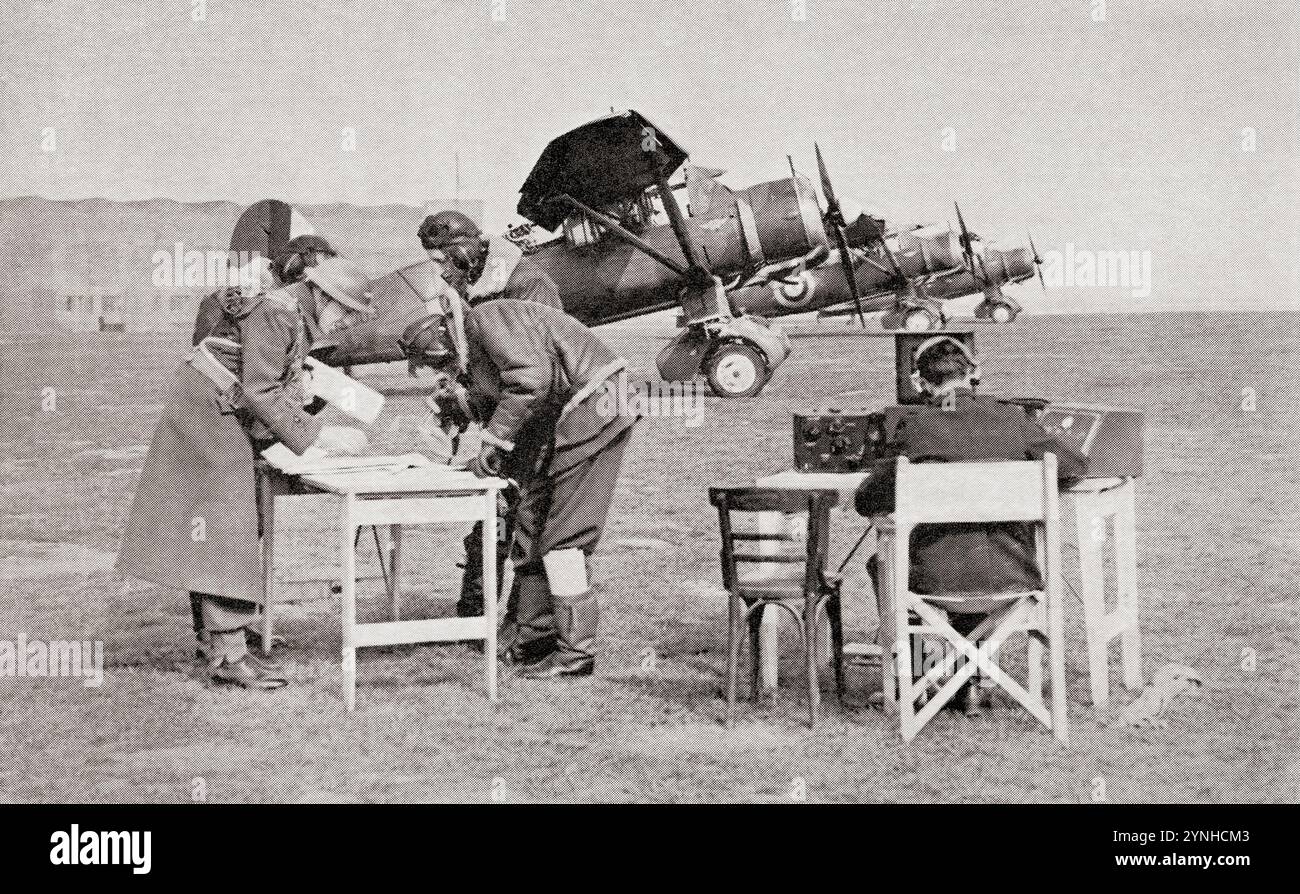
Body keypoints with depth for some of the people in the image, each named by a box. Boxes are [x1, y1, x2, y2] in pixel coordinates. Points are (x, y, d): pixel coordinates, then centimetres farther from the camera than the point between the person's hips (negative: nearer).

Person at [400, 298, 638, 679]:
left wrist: (493, 441, -20)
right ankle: (531, 637, 18)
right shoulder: (472, 359, 16)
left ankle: (576, 651, -7)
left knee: (564, 533, -10)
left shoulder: (487, 319, -14)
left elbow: (532, 378, -26)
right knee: (531, 521, 12)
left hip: (596, 404, -10)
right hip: (561, 418, 10)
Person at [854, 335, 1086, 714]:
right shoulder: (1011, 419, -3)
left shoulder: (916, 427, -10)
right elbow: (1074, 464, 8)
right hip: (1011, 577, 3)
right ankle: (969, 682, 40)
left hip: (939, 579, -3)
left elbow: (867, 500, -4)